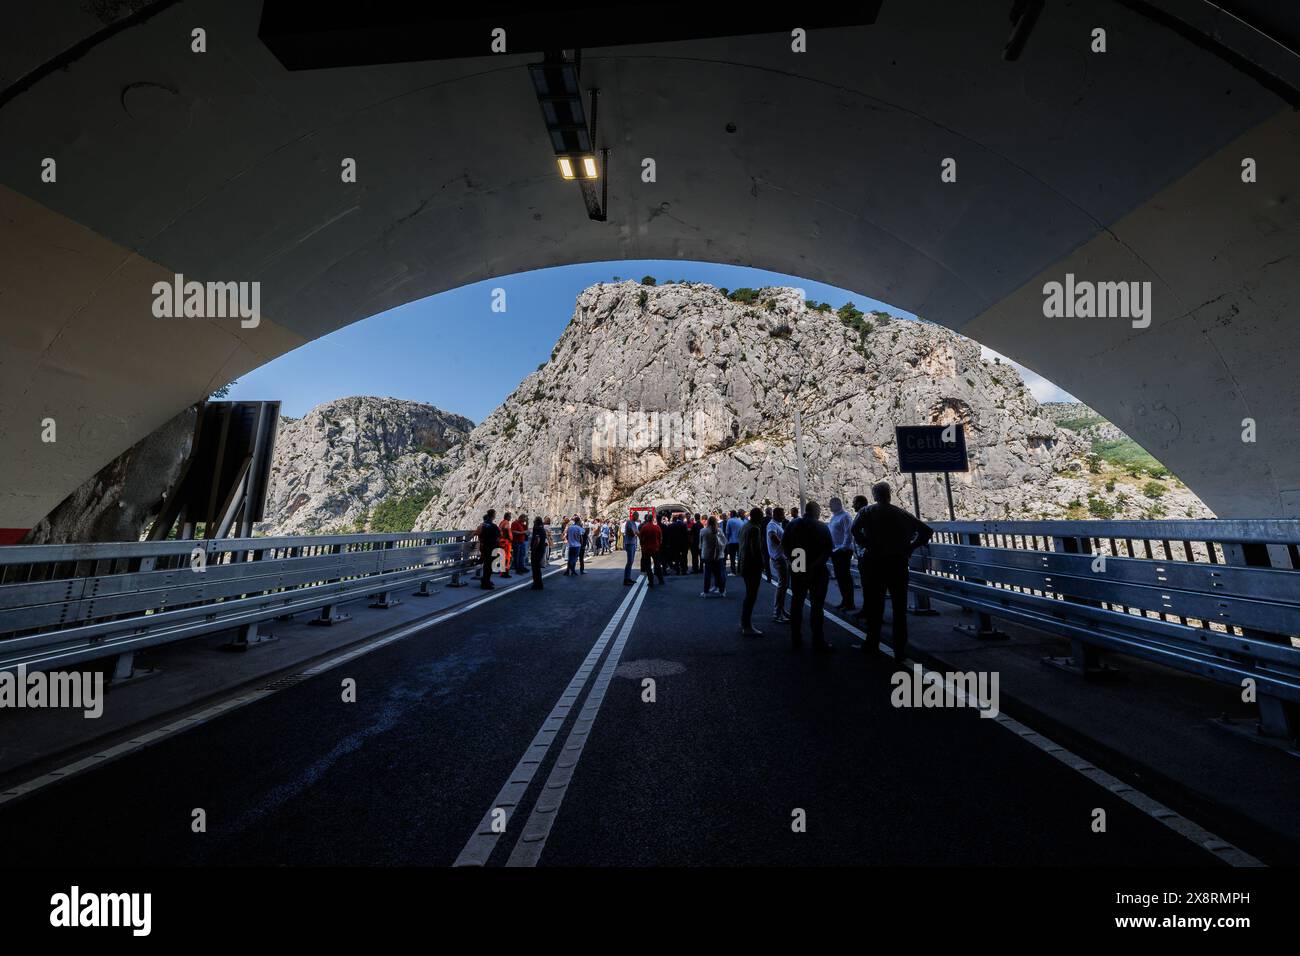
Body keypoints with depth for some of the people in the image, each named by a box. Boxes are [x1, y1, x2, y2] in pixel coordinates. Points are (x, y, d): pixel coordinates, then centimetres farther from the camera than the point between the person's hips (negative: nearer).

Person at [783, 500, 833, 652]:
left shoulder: (793, 524, 3)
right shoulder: (822, 527, -6)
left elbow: (784, 545, 0)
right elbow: (827, 551, -15)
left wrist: (793, 560, 2)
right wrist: (814, 565, -15)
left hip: (796, 570, 4)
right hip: (817, 572, -3)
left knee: (796, 603, 13)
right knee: (817, 605, 2)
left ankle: (796, 640, 19)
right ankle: (818, 642, 2)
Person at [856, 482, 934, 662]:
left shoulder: (867, 512, 0)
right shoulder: (902, 513, 7)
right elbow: (927, 530, 4)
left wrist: (867, 544, -6)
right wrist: (910, 547, 6)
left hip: (875, 564, -1)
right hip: (898, 564, 1)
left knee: (874, 608, 10)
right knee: (900, 610, 9)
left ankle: (873, 647, 18)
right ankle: (899, 653, 11)